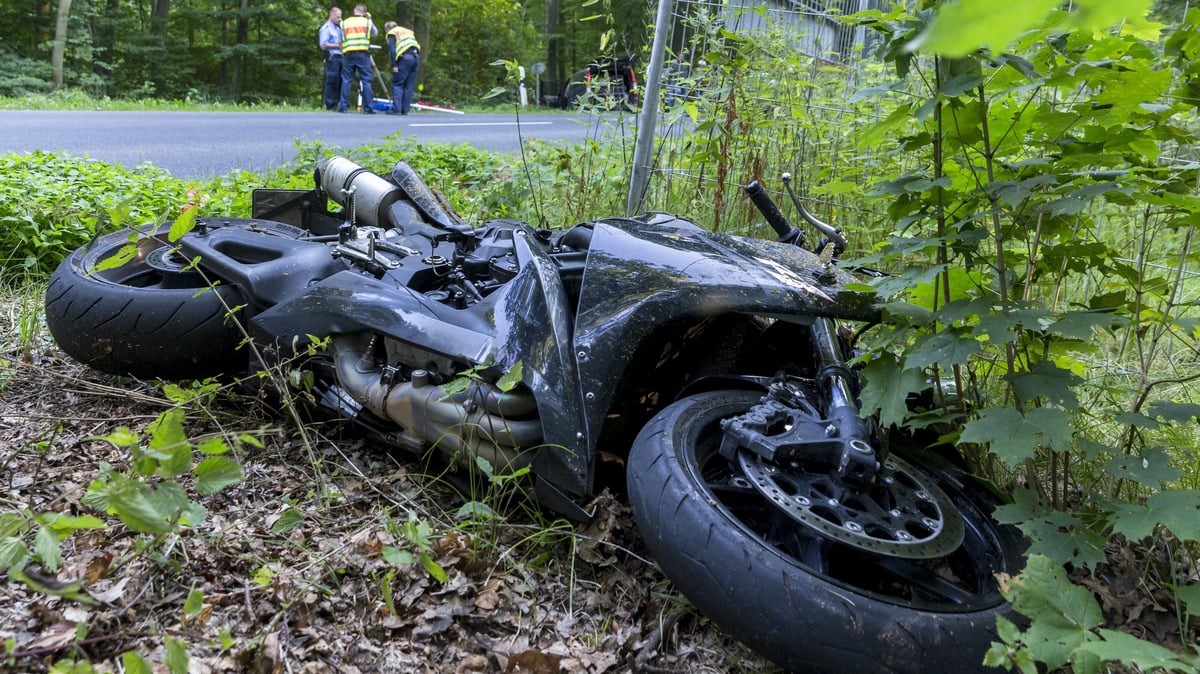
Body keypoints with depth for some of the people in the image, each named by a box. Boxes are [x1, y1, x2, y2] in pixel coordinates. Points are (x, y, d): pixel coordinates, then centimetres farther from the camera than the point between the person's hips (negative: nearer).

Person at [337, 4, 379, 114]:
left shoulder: (345, 22, 14)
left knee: (346, 80, 4)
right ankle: (368, 108, -4)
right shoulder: (367, 22, 10)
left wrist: (342, 53, 19)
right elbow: (375, 33, 26)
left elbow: (341, 41, 11)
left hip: (348, 54, 1)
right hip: (363, 54, -1)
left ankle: (342, 107, 1)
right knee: (366, 81, 0)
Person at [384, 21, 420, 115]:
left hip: (405, 57, -6)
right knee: (409, 85, 8)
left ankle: (396, 109, -9)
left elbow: (392, 50, -3)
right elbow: (418, 46, 22)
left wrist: (394, 65, -7)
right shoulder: (408, 31, 31)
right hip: (416, 56, 6)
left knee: (397, 84, 0)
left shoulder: (391, 34, 11)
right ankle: (405, 110, 8)